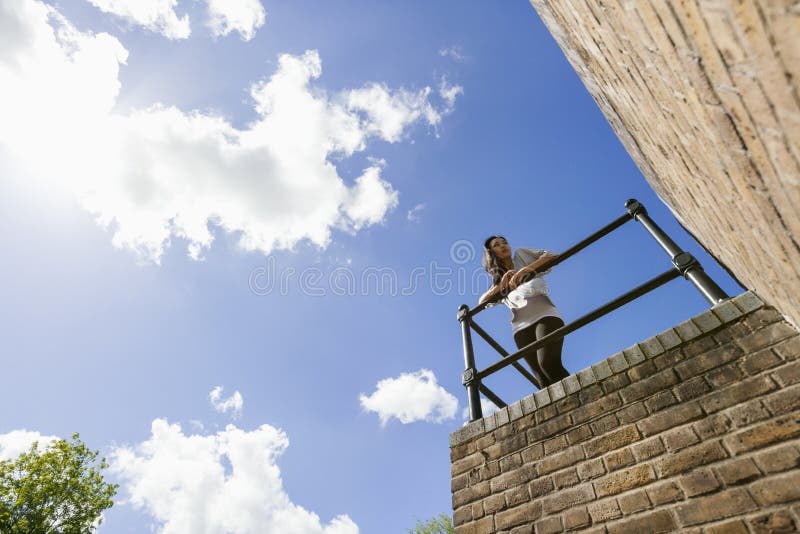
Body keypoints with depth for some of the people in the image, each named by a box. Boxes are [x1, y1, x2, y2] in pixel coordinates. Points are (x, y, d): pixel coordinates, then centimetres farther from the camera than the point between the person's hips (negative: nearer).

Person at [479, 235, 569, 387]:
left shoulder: (521, 254, 22)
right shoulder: (498, 278, 28)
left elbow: (552, 256, 7)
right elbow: (482, 301, 14)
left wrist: (525, 270, -7)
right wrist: (501, 285, -1)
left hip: (545, 314, -3)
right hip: (522, 326, 3)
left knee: (548, 363, -28)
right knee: (544, 380, -15)